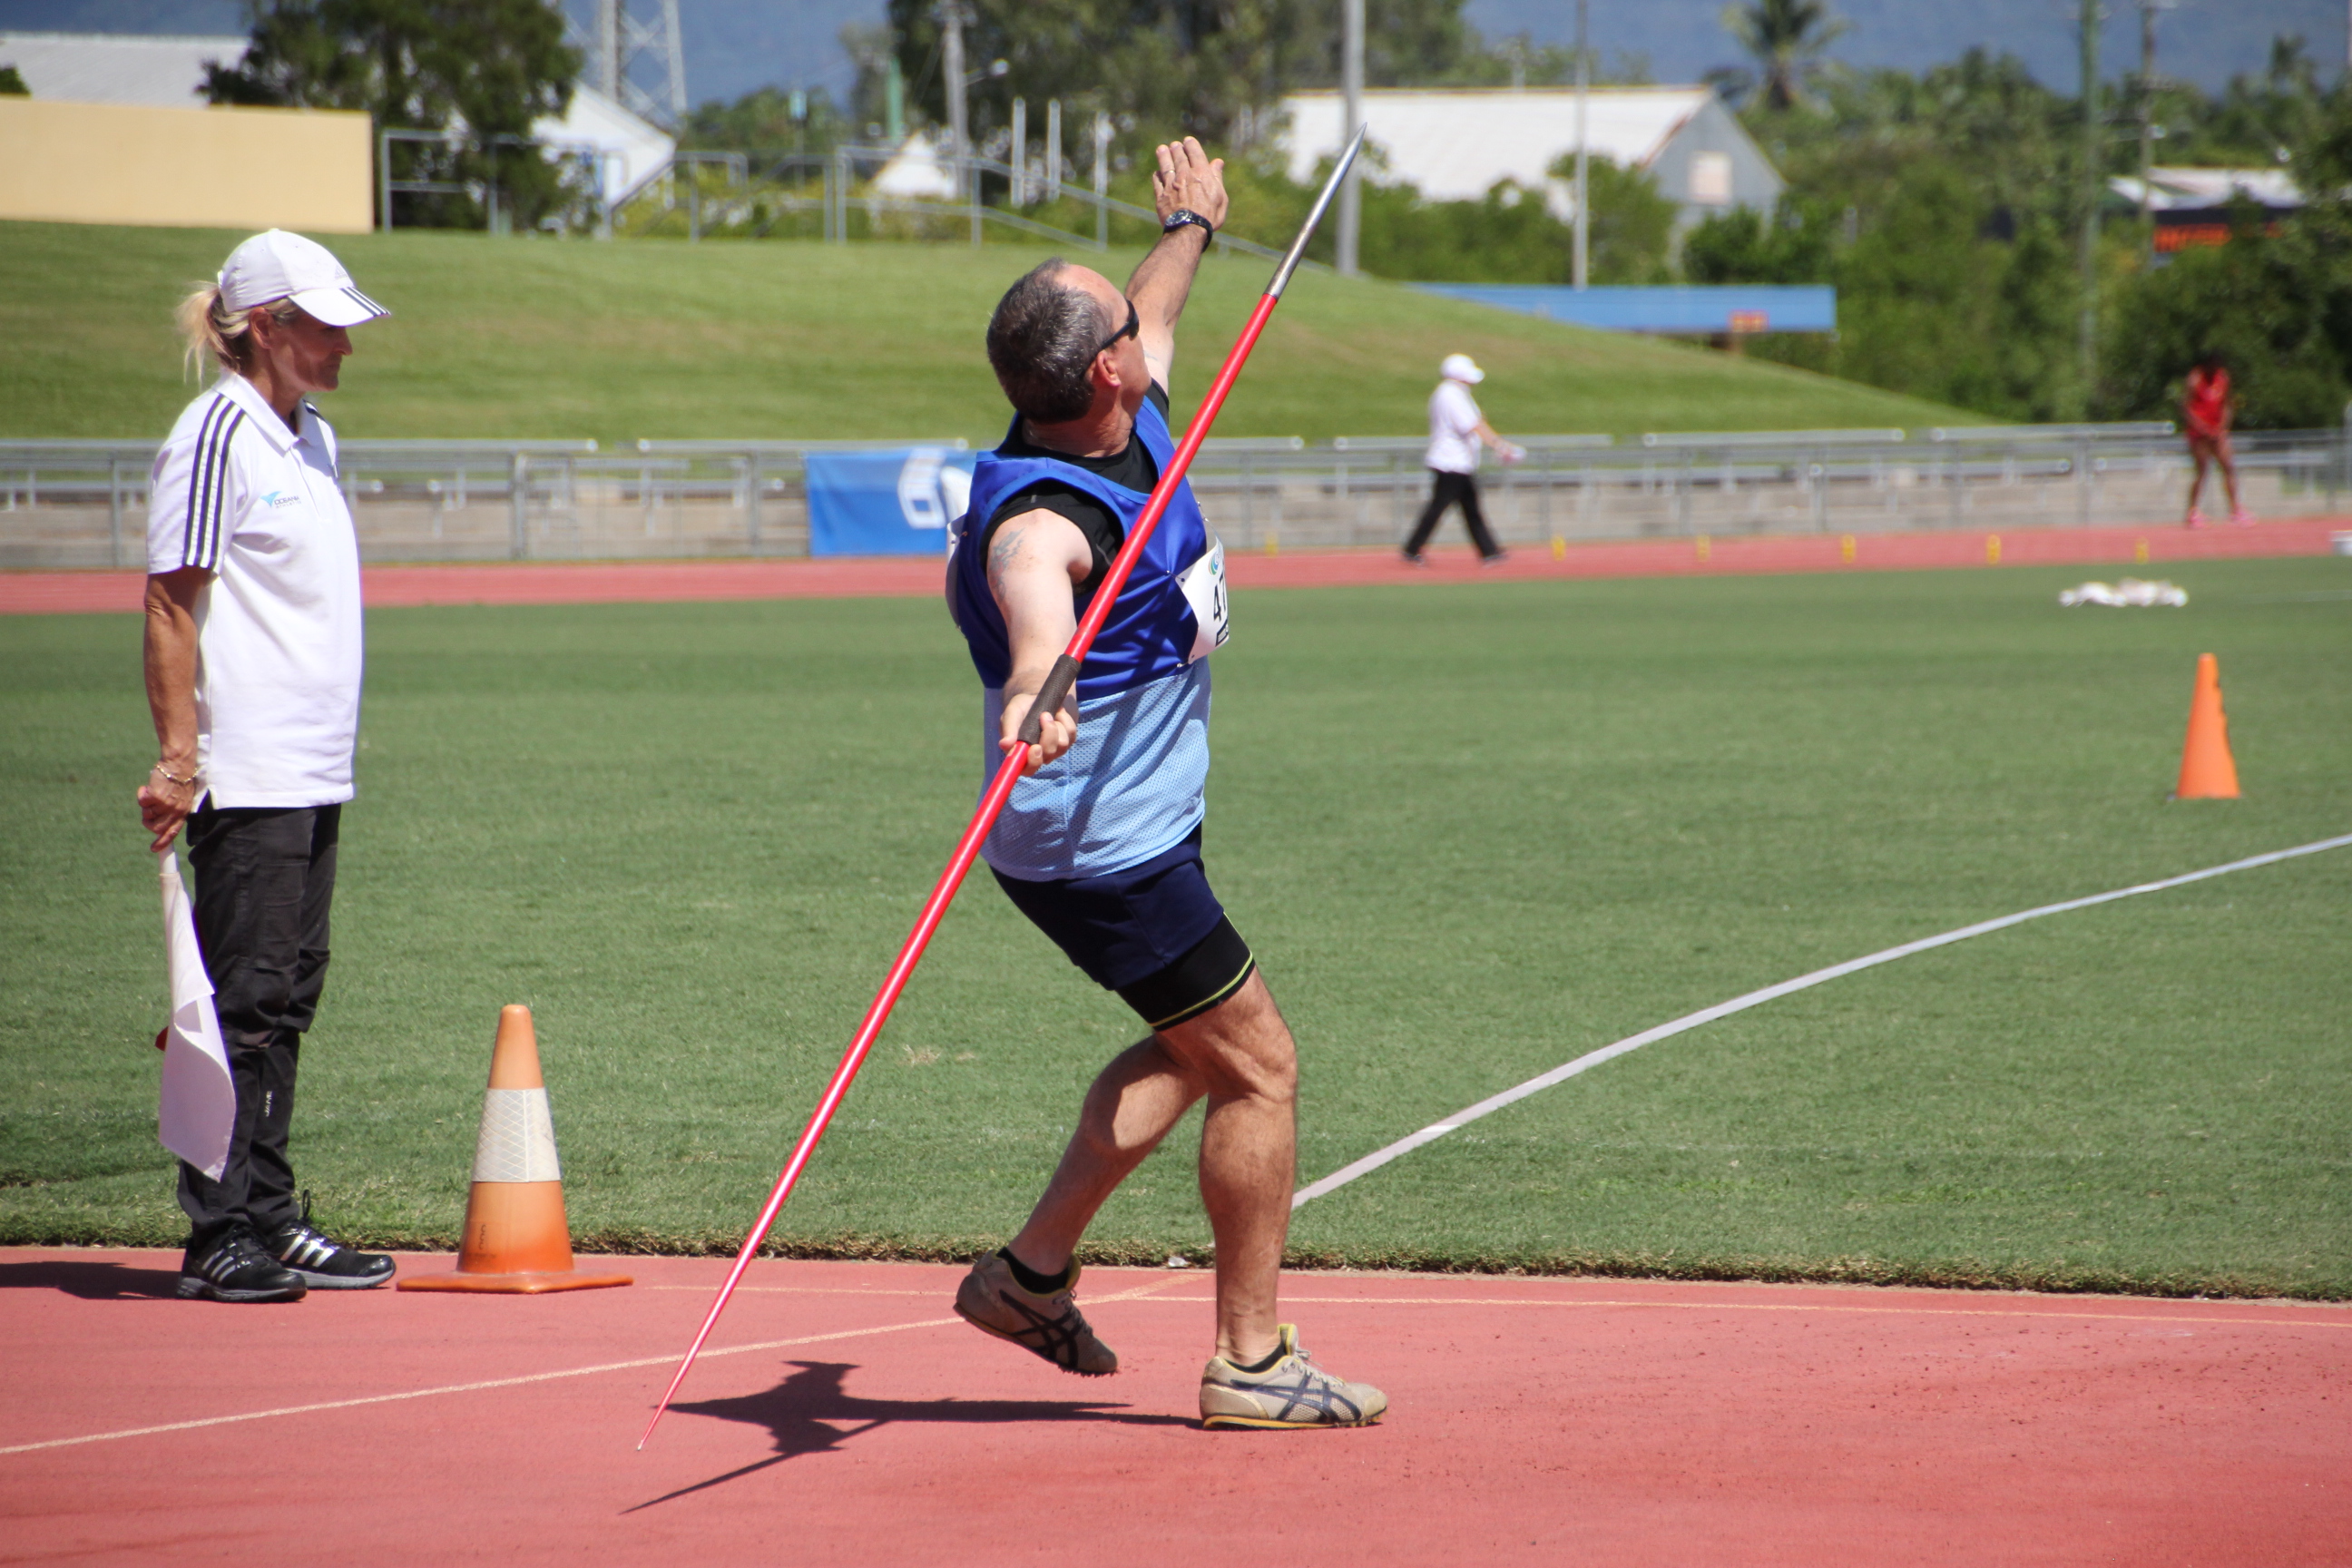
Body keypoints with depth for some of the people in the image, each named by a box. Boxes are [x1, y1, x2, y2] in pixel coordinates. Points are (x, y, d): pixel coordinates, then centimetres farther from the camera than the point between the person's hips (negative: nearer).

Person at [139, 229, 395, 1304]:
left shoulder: (313, 440, 15)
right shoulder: (217, 438, -11)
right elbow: (171, 604, -13)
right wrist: (177, 757, -18)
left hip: (316, 772, 9)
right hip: (247, 777, -9)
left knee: (287, 997, 10)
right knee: (242, 1001, -7)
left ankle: (269, 1218, 14)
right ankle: (220, 1236, -4)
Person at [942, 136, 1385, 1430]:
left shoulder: (1134, 417, -1)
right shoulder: (1041, 516, -30)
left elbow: (1156, 317, 23)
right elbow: (1033, 585, -55)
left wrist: (1189, 229, 40)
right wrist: (1035, 682, -76)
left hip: (1136, 827, 10)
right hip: (1103, 849, -10)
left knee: (1190, 1051, 23)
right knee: (1258, 1068, -4)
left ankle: (1033, 1273, 25)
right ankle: (1251, 1362, 3)